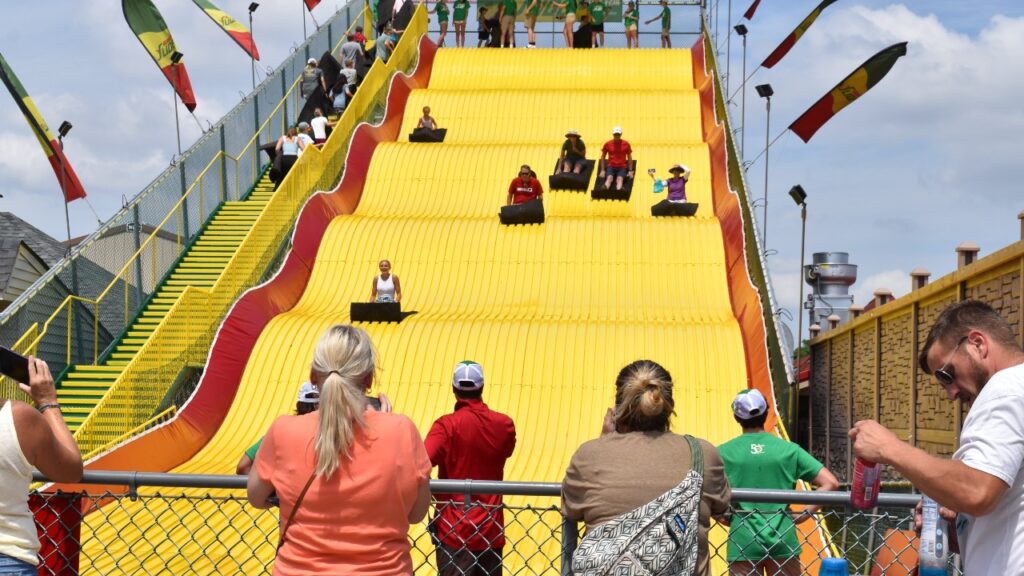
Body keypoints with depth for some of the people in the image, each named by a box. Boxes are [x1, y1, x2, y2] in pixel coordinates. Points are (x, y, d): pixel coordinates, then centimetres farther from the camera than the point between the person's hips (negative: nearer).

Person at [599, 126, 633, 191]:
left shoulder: (626, 144, 4)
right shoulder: (607, 144, 4)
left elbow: (629, 157, 11)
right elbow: (603, 157, 12)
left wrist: (630, 171, 4)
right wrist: (602, 170, 6)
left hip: (622, 167, 0)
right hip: (611, 166, 0)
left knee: (620, 179, -32)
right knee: (609, 178, -31)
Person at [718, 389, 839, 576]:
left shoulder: (724, 452, -3)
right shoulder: (789, 449, 1)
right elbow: (830, 483, -2)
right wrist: (804, 513, 2)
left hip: (743, 542, -1)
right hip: (783, 540, 1)